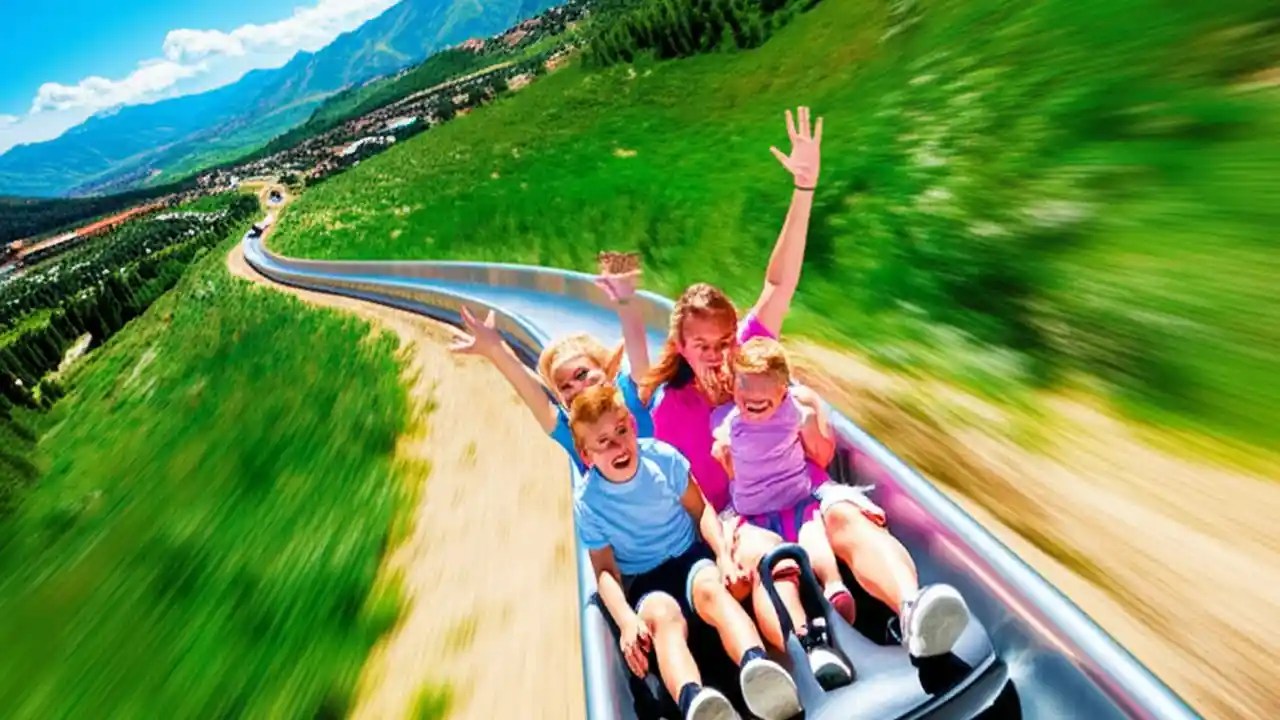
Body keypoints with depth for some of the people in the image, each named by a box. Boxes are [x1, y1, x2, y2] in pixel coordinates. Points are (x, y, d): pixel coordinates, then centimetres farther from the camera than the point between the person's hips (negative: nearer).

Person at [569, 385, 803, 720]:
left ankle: (755, 665, -60)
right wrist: (626, 619, -23)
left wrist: (723, 554, -14)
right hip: (643, 580, -1)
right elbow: (605, 570, -7)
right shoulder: (586, 502, -13)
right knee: (662, 613, -36)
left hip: (690, 555, 1)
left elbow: (700, 510, 1)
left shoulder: (662, 457, -11)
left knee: (710, 587, -35)